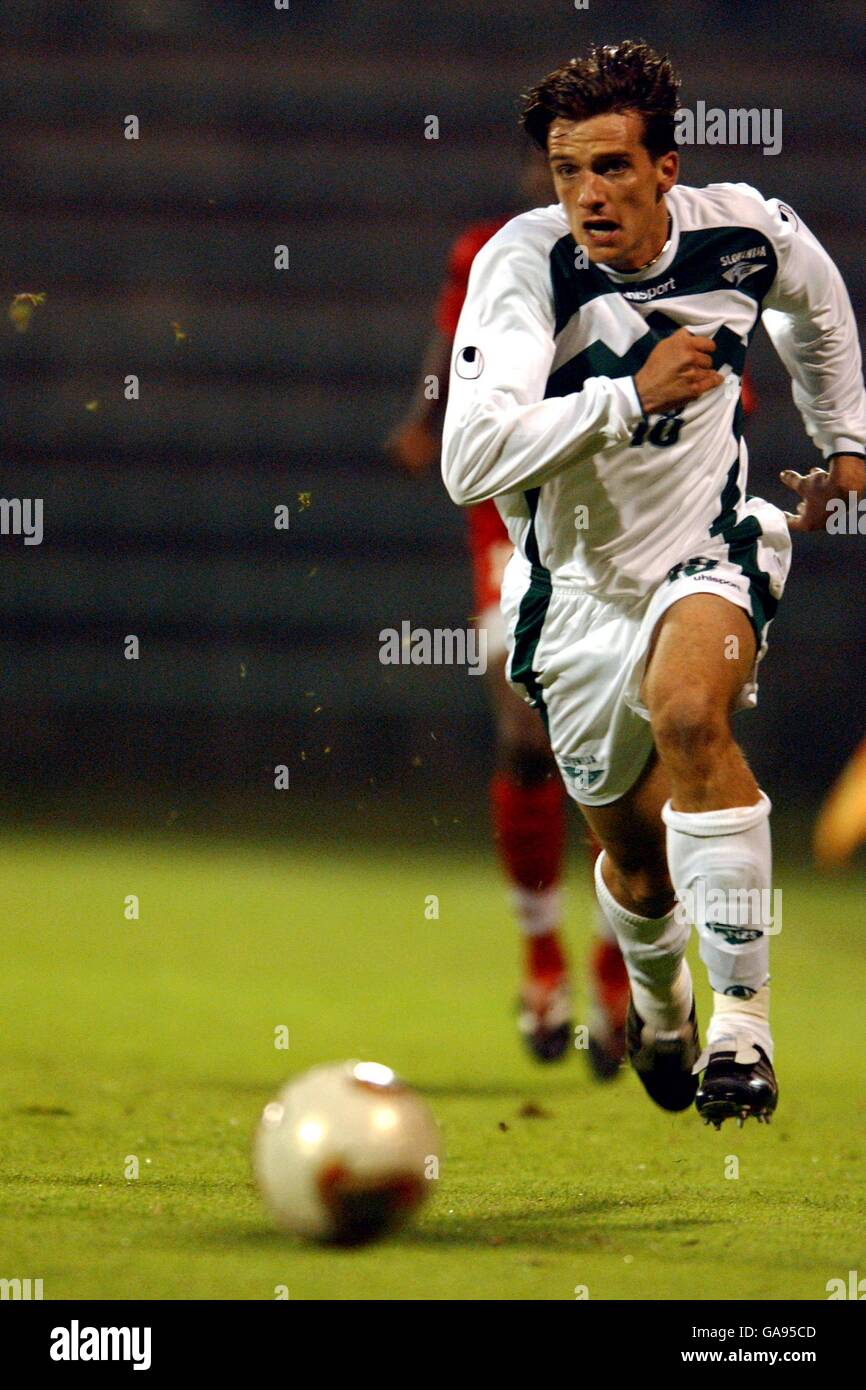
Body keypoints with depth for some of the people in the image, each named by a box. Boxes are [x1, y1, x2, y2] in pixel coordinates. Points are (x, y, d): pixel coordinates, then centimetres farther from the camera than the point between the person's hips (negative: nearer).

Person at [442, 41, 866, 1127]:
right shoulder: (526, 265, -24)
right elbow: (469, 459, -37)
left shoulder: (746, 233, -14)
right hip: (575, 588, 0)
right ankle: (658, 997, 50)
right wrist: (635, 395, -37)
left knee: (687, 709, -34)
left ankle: (742, 1022, -28)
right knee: (633, 857, 12)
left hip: (709, 555, 0)